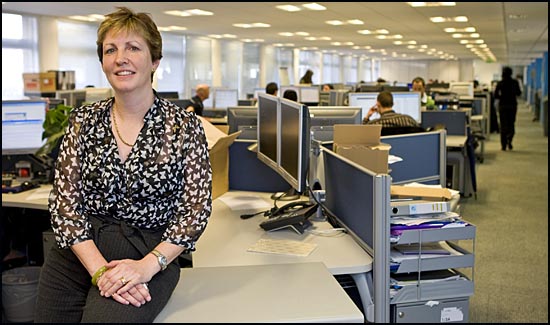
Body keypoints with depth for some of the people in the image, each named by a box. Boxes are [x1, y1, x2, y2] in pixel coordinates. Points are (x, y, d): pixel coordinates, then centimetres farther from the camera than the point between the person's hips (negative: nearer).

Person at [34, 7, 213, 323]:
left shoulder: (185, 126, -3)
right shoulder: (84, 119, 5)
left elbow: (196, 208, -5)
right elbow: (65, 200, 0)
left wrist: (147, 266, -18)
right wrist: (99, 268, -14)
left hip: (149, 257, -3)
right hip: (76, 254, 3)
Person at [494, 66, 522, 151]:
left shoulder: (500, 83, -5)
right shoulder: (515, 82, -4)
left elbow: (495, 96, -7)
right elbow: (519, 93, 5)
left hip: (502, 105, 0)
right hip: (512, 105, 0)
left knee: (503, 125, 6)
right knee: (511, 124, 11)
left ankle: (503, 145, 4)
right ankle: (509, 139, -16)